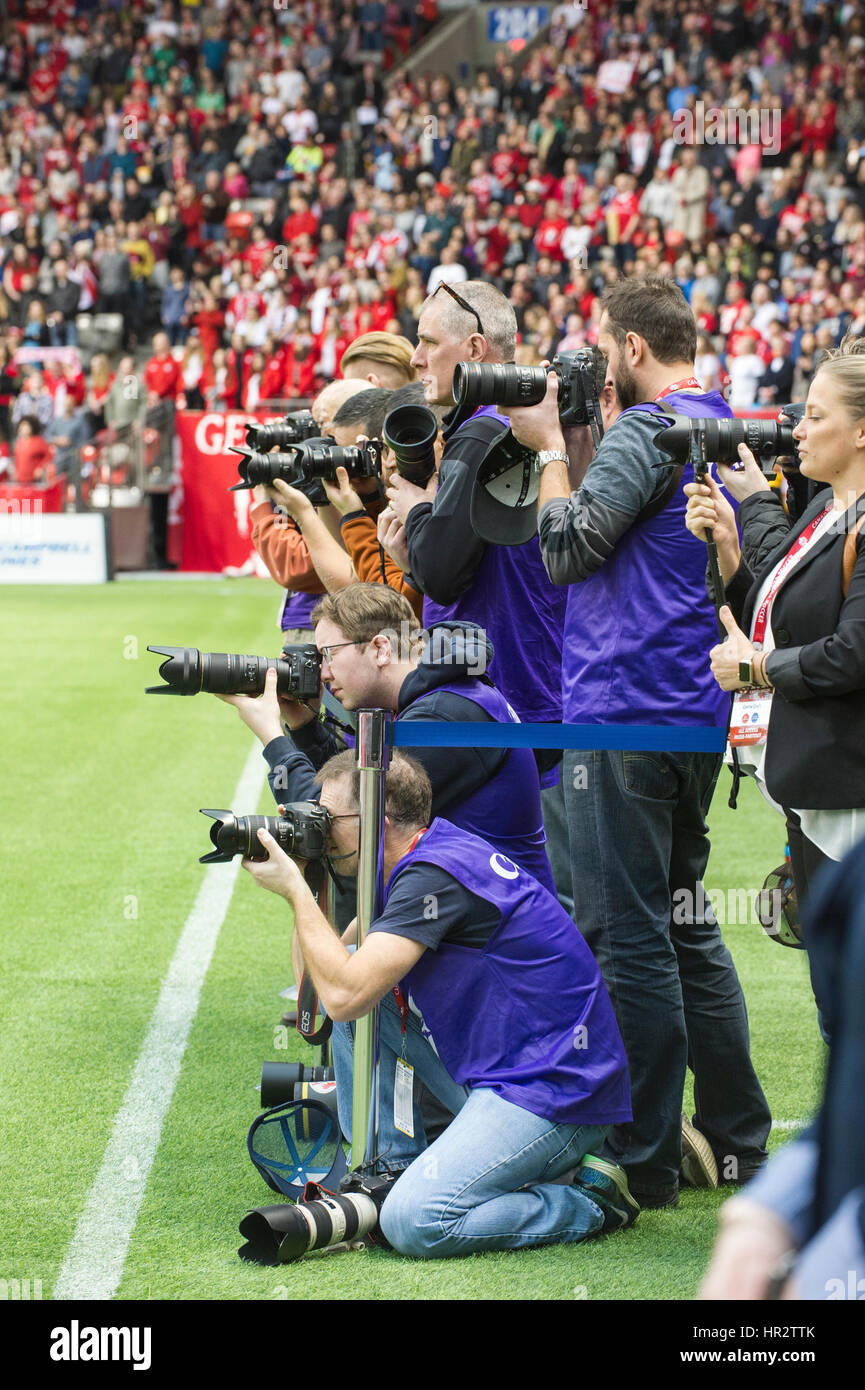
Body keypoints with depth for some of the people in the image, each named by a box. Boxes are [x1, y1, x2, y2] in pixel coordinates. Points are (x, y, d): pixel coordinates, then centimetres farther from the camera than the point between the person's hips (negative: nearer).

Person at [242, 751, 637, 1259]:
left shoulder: (436, 874, -19)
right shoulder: (424, 859, 12)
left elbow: (343, 996, -25)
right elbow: (316, 979, 15)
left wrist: (295, 889, -14)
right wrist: (299, 875, 5)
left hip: (557, 1093, -10)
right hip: (496, 1079, 10)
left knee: (414, 1223, -25)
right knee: (354, 975, 7)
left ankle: (587, 1202, -5)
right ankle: (392, 1168, 11)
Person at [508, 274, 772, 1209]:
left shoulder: (642, 433, -14)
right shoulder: (721, 429, 16)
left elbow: (569, 549, -17)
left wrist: (551, 445, -7)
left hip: (625, 717, -10)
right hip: (694, 715, 10)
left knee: (626, 936, -4)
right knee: (685, 925, 17)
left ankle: (642, 1162, 0)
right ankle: (735, 1141, 21)